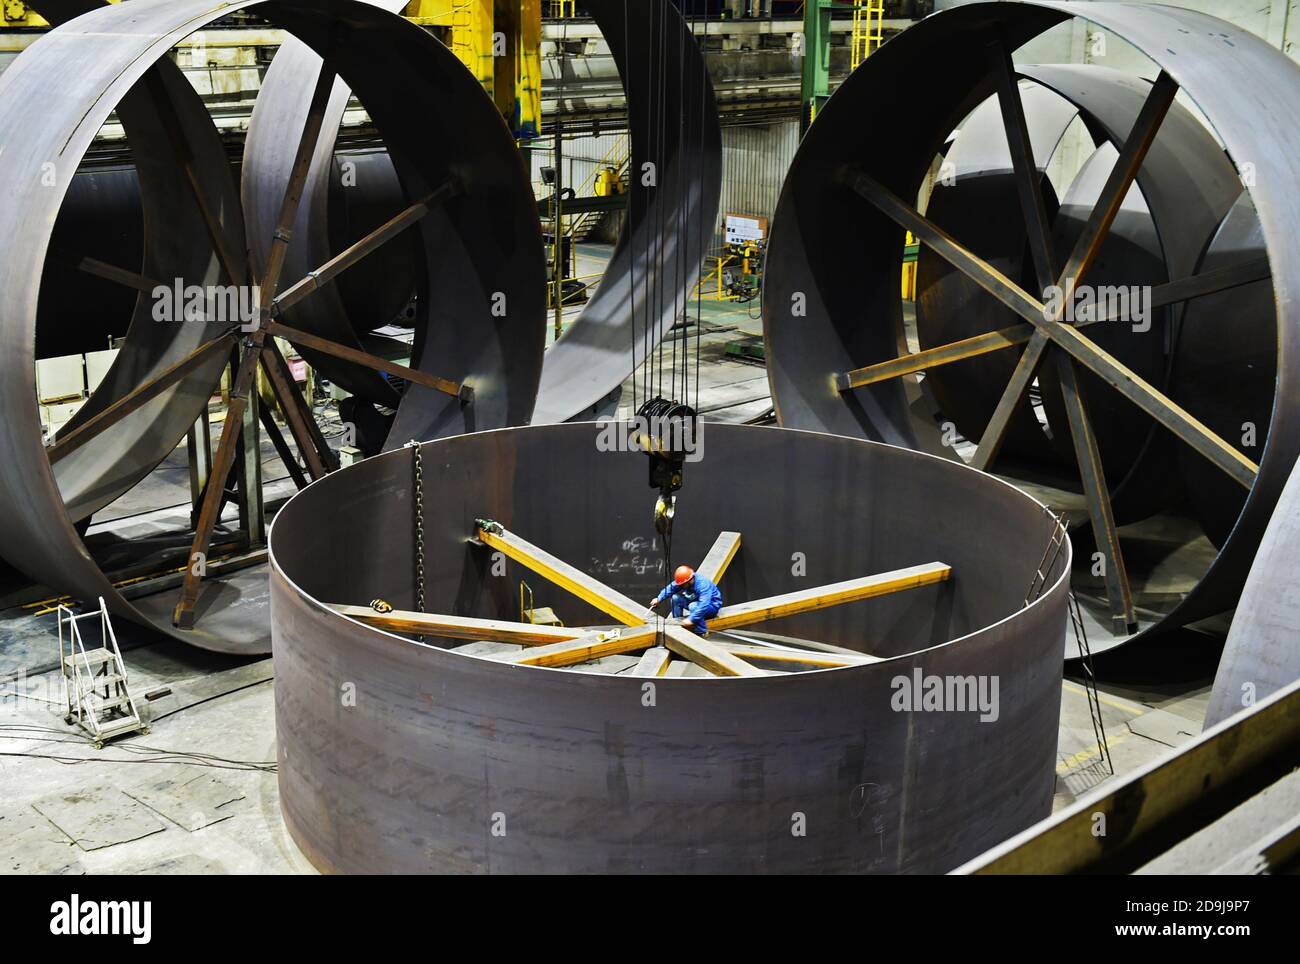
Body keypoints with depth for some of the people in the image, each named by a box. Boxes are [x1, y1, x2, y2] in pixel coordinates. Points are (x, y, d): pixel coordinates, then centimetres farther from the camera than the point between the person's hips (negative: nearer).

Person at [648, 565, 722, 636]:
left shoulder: (703, 585, -36)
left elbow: (703, 606, -43)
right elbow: (670, 588, -3)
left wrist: (691, 620, -45)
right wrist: (659, 599, -14)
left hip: (712, 605, -7)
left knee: (693, 606, -36)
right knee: (676, 598, -9)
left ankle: (702, 632, -19)